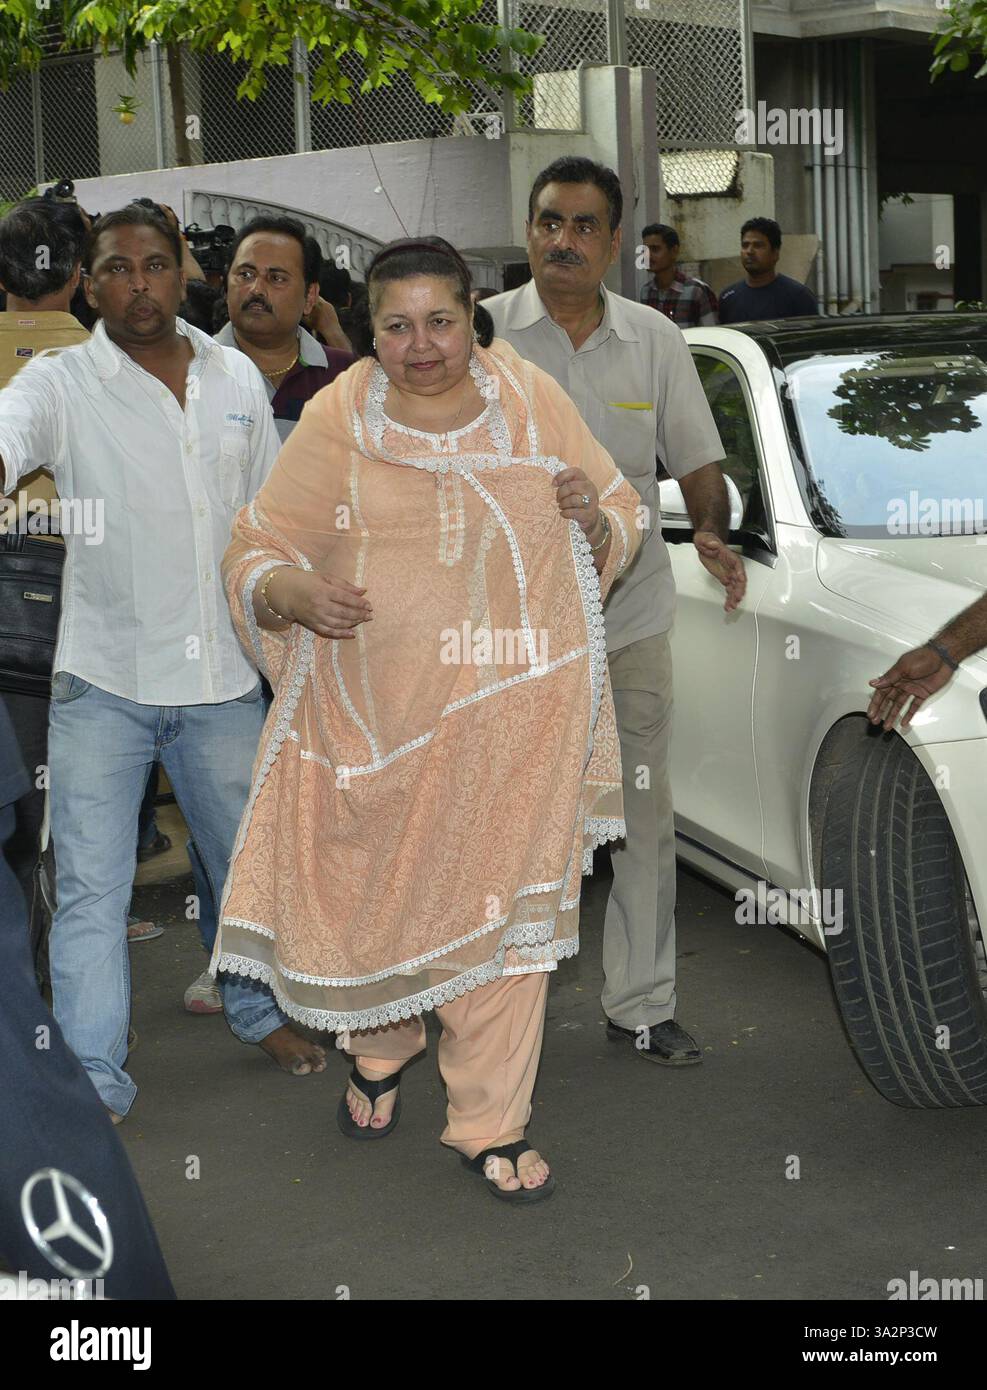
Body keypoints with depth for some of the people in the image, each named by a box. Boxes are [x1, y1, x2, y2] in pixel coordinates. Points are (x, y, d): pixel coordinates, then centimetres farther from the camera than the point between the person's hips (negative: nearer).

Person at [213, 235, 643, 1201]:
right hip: (375, 714, 0)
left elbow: (622, 521, 9)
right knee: (370, 893, 13)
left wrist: (596, 518, -14)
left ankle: (492, 1123, 21)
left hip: (513, 716, 1)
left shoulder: (534, 402, 1)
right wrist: (290, 591, -22)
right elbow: (253, 550, 0)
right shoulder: (336, 421, -3)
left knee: (502, 904, 5)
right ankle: (380, 1047, 45)